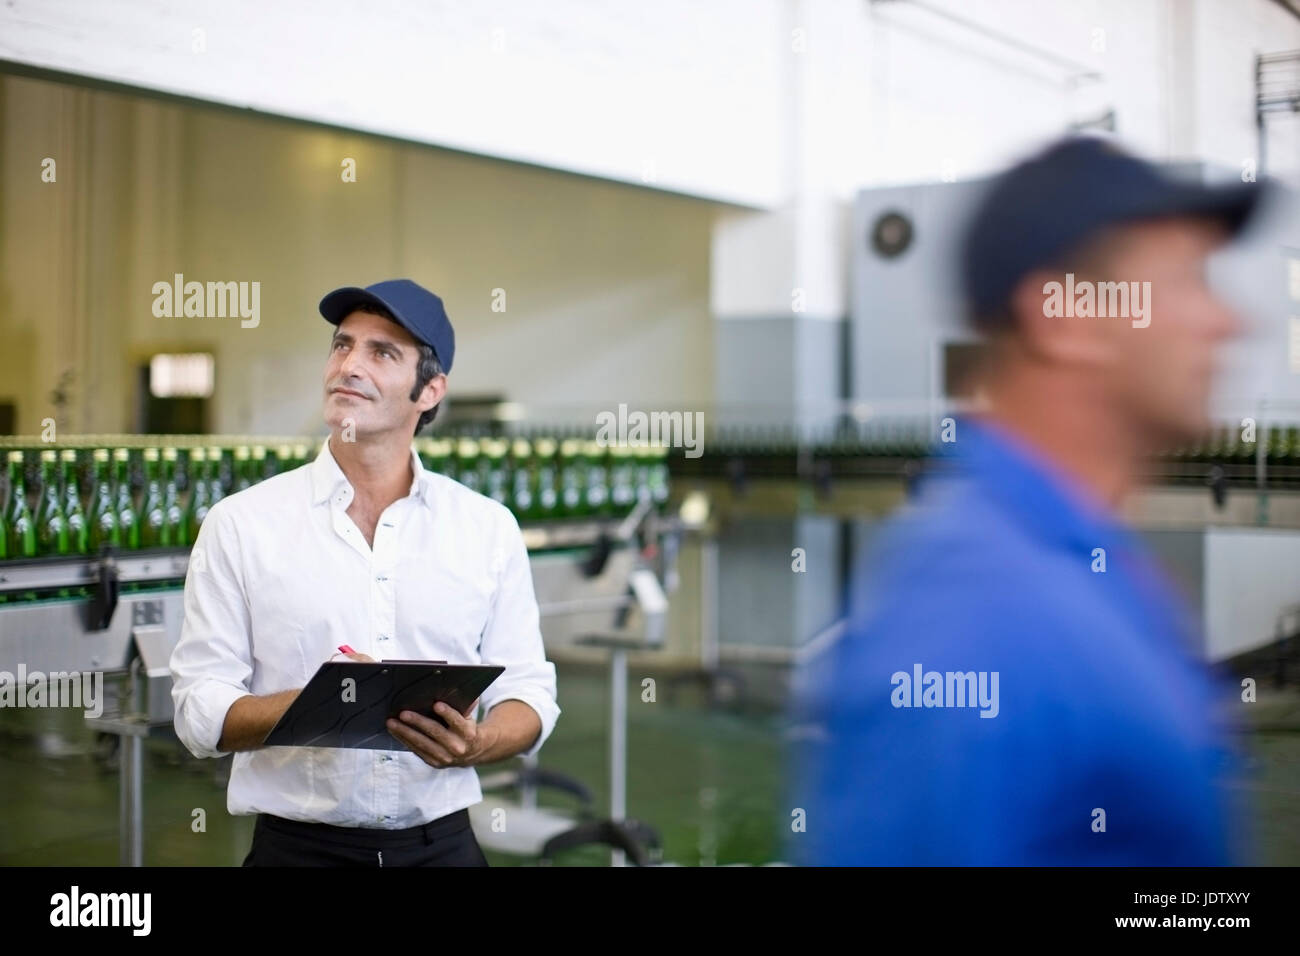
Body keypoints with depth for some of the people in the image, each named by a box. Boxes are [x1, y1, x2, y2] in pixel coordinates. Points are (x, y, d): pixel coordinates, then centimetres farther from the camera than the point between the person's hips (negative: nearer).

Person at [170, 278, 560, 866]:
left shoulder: (489, 527, 2)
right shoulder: (239, 524, -2)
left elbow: (528, 691, 3)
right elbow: (200, 713, -6)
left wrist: (477, 744, -18)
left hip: (442, 844, 1)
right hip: (298, 845, -1)